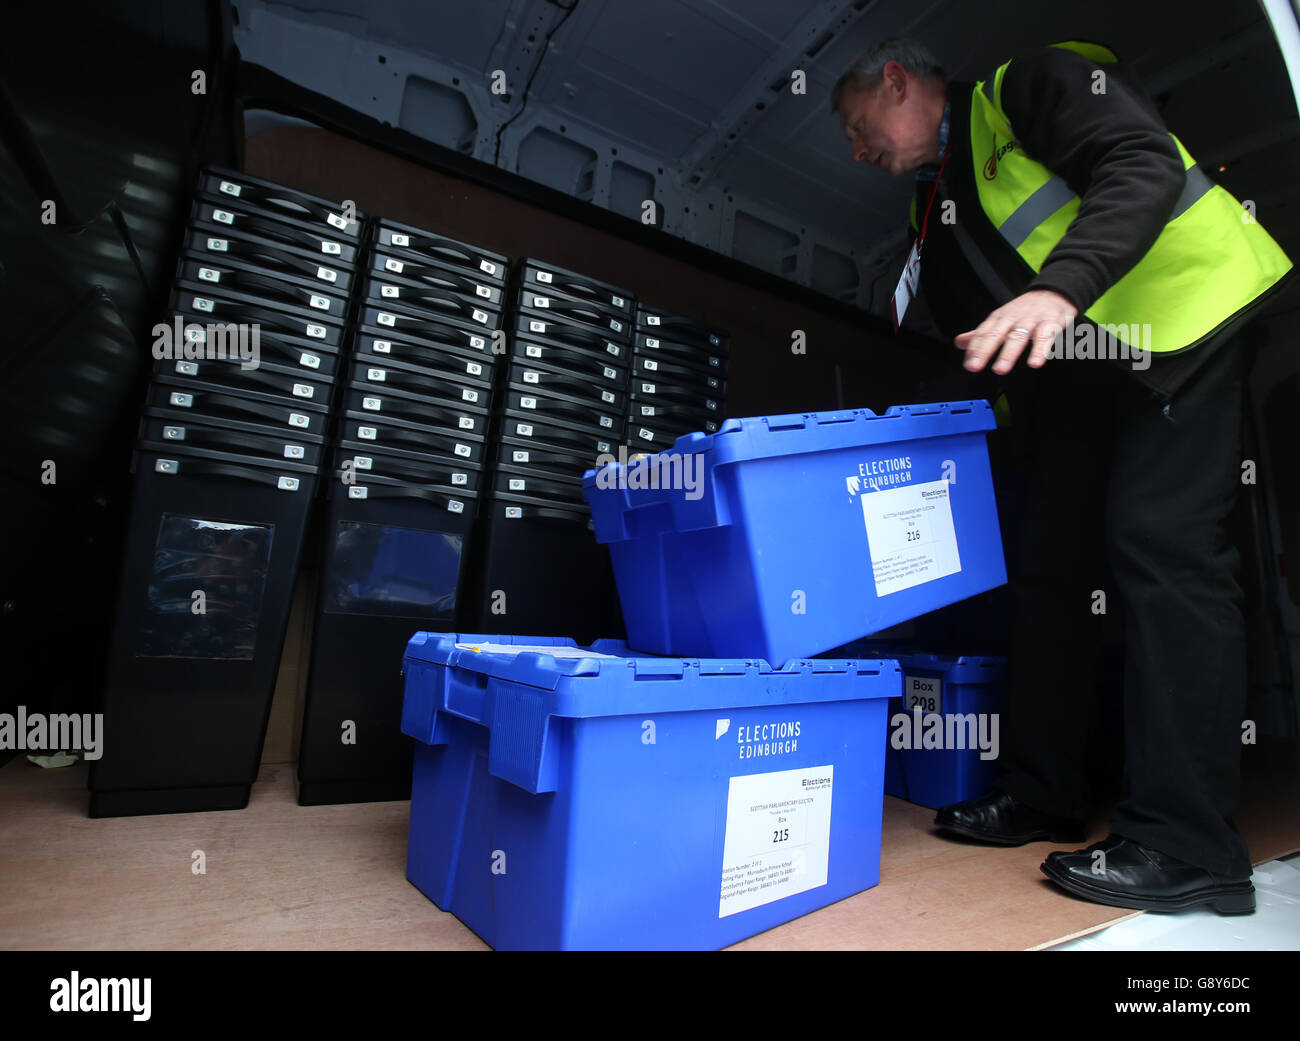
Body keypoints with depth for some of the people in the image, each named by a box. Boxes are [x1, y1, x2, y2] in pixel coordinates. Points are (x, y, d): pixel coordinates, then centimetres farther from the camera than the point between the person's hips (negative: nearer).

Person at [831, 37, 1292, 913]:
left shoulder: (1033, 82, -1)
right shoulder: (937, 205, 19)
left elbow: (1143, 166, -19)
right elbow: (967, 340, 15)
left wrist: (1060, 289, -36)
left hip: (1179, 319, -7)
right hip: (1070, 368, 8)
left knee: (1161, 543, -17)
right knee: (1051, 555, 3)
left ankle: (1185, 844, -9)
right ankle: (1047, 794, 14)